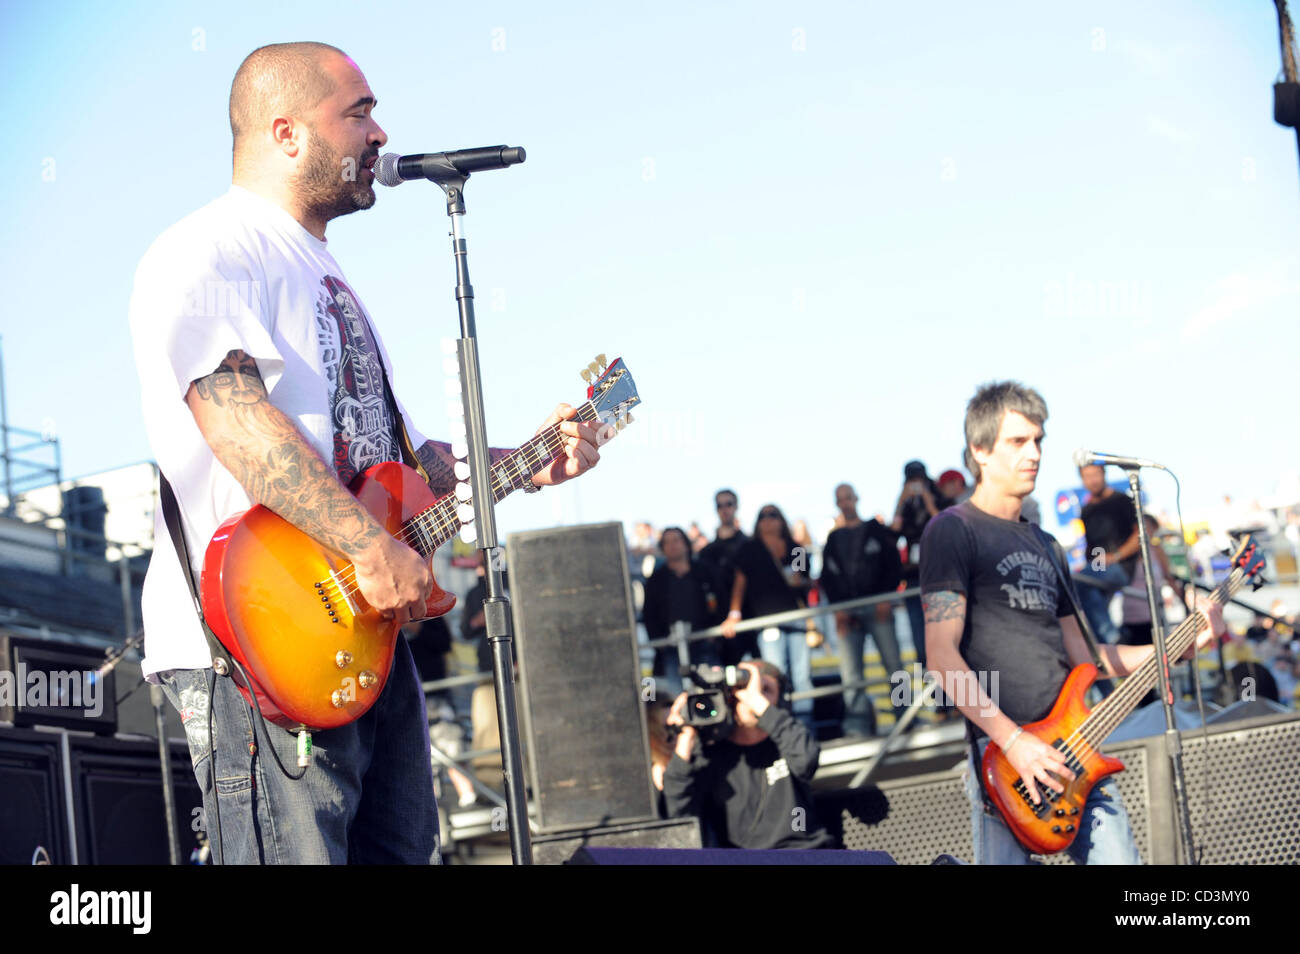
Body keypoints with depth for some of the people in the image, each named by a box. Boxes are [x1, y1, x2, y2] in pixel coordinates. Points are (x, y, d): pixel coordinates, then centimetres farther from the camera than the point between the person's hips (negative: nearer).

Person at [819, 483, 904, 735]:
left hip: (877, 607, -2)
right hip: (847, 612, 2)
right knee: (850, 672, -6)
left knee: (893, 664, -3)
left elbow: (895, 566, 3)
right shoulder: (833, 539, 17)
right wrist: (838, 607, -3)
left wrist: (886, 598, -9)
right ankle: (857, 723, -7)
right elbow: (827, 577, 11)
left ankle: (906, 716, 3)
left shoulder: (876, 531, 10)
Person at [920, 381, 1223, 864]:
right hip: (1002, 752, -7)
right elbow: (942, 655, -11)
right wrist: (1012, 740, -18)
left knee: (1118, 856, -1)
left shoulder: (1045, 546, 22)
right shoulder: (953, 531, -3)